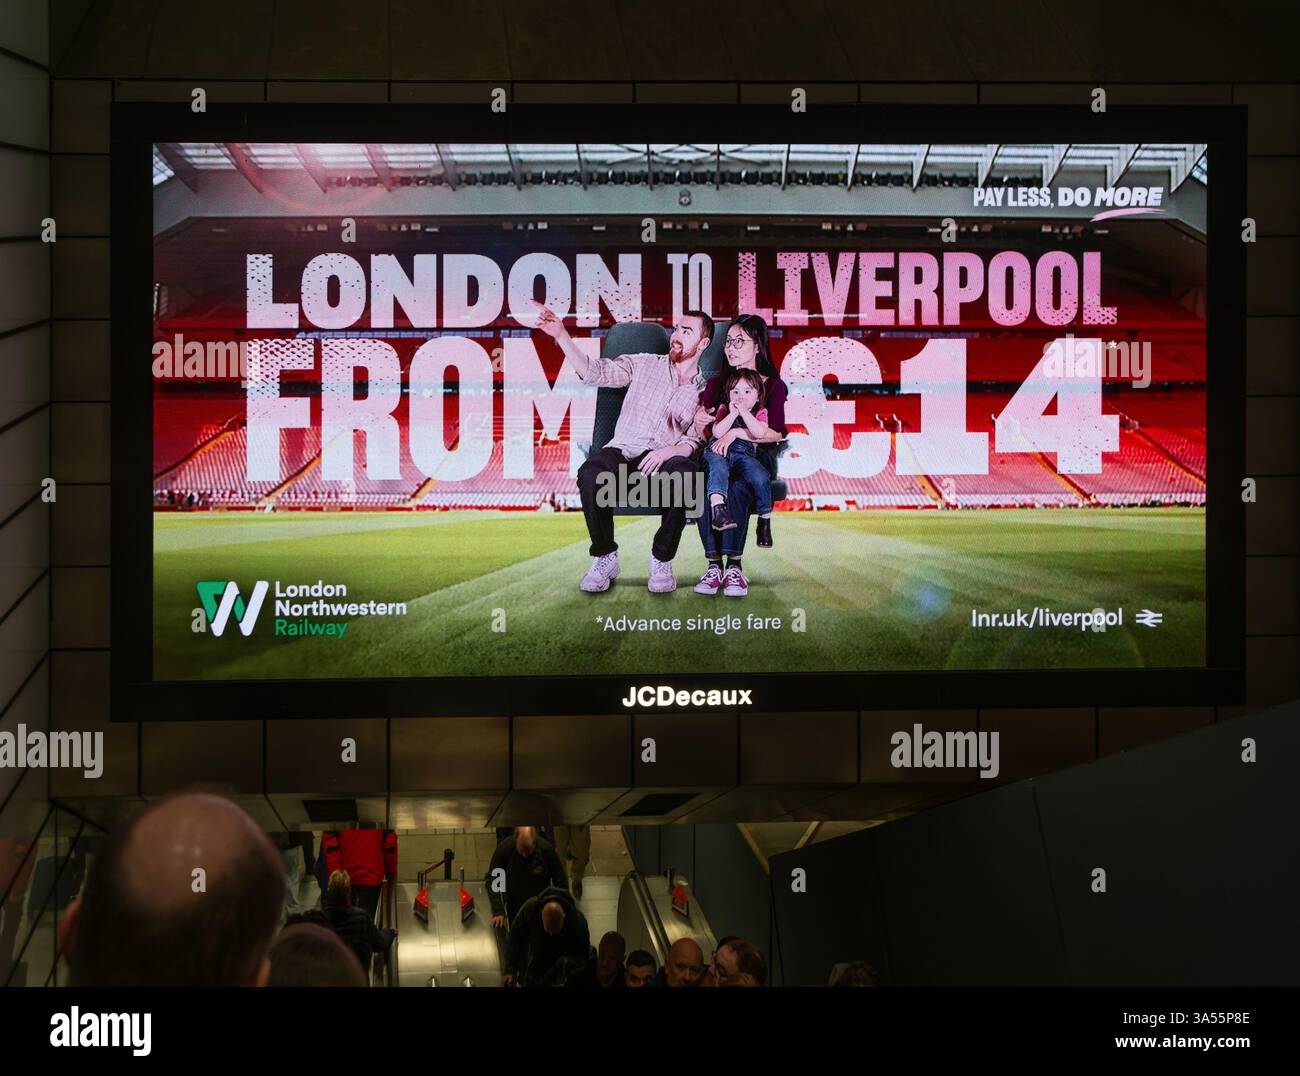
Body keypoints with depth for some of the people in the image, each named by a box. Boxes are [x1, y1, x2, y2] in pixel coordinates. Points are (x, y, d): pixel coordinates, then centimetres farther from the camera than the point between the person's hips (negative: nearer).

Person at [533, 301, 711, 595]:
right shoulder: (645, 365, 16)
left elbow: (697, 441, 3)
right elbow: (594, 372, 5)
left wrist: (670, 450, -20)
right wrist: (561, 335, -8)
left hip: (664, 460, -1)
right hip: (623, 451, 1)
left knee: (686, 474, -38)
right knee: (591, 474, -35)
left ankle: (662, 560, -21)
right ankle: (604, 557, -17)